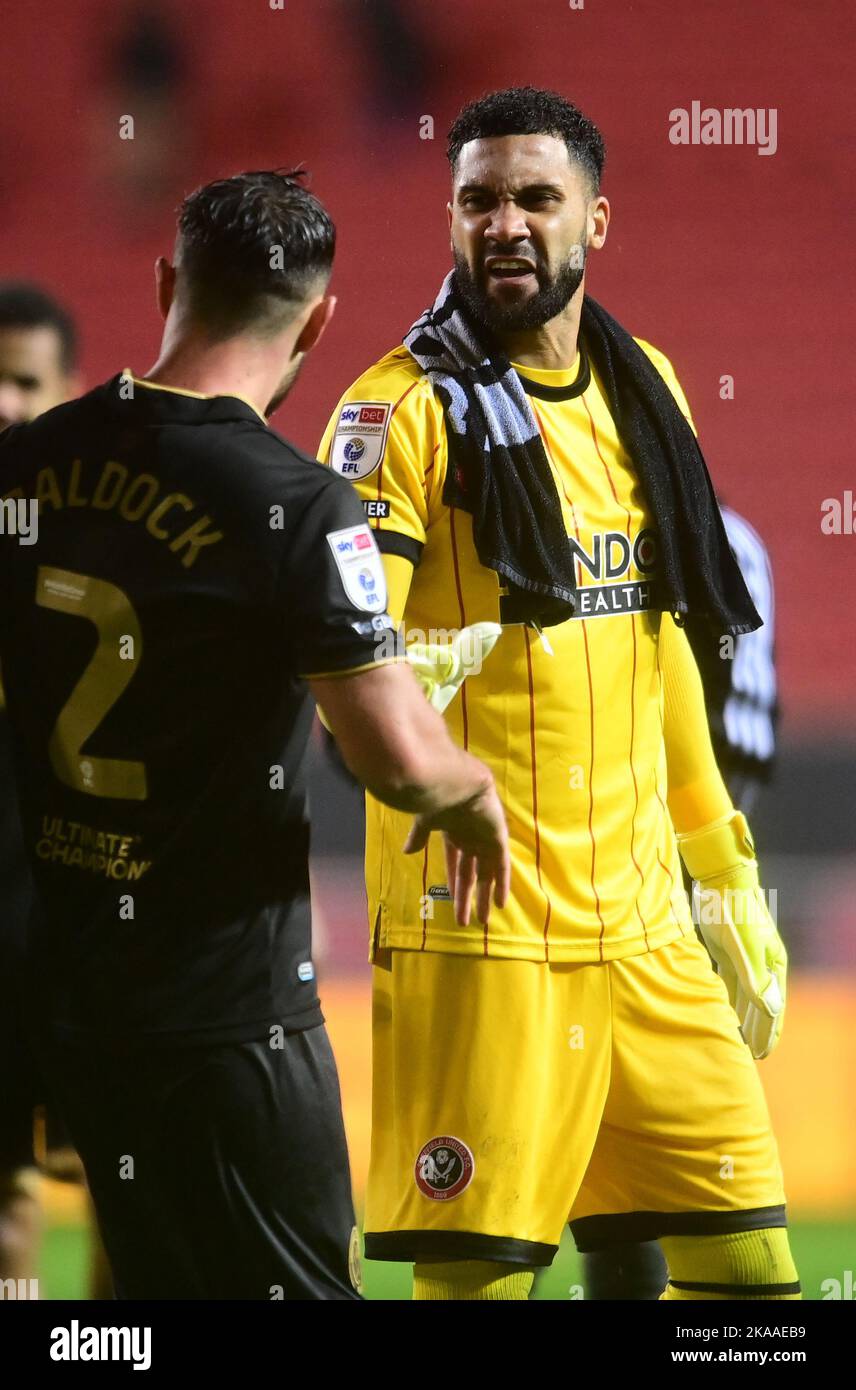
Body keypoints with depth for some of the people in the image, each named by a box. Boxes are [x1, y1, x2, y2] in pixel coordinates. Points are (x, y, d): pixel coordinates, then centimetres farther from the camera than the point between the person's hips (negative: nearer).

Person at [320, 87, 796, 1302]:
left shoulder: (641, 391, 12)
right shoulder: (409, 409, -8)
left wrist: (719, 855, 25)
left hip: (642, 916, 6)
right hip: (478, 920, -6)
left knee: (741, 1250, 7)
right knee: (475, 1266, -9)